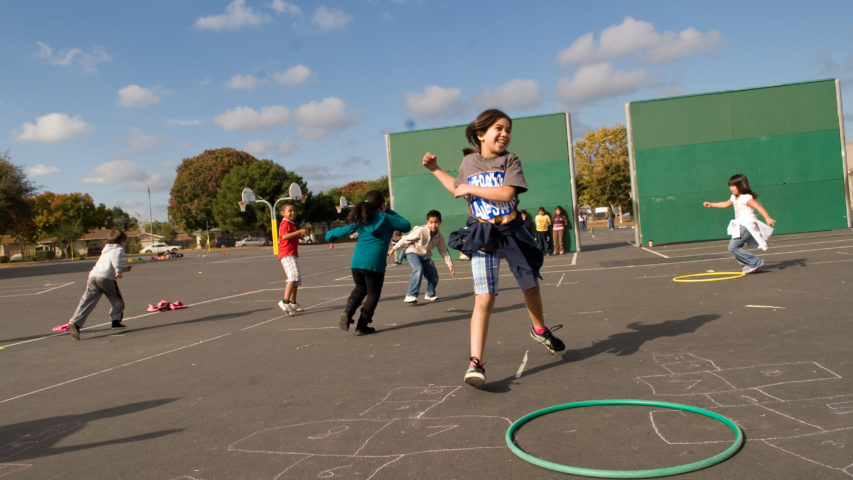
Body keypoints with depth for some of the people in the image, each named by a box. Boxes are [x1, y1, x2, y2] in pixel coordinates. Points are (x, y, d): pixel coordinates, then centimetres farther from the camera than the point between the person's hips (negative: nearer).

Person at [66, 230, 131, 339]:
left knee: (87, 302, -3)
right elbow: (115, 257, -17)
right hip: (106, 277, -6)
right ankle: (116, 320, 11)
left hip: (93, 275, 6)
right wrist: (118, 270, -25)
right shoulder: (119, 249, 7)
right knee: (117, 298, 14)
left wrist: (125, 268, 52)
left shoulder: (106, 249, 33)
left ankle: (75, 323, -15)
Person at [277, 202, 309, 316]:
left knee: (297, 279, 16)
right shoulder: (285, 223, -9)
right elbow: (285, 236, -27)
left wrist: (301, 233, 17)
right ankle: (284, 301, -35)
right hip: (286, 255, -11)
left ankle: (293, 303, 27)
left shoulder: (292, 224, 22)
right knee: (294, 276, -27)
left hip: (293, 255, 11)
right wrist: (299, 232, -29)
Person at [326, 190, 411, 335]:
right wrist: (390, 212, 17)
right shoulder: (387, 219, 1)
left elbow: (345, 230, 21)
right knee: (373, 294, 10)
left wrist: (330, 235, 41)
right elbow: (406, 226, 10)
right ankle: (362, 326, 10)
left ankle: (347, 314, 5)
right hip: (374, 263, -5)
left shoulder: (361, 220, 12)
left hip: (356, 262, 5)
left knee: (360, 288, 26)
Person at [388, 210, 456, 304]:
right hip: (413, 252, -5)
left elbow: (444, 251, 3)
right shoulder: (421, 231, -24)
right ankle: (410, 296, -28)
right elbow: (406, 240, -17)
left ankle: (429, 295, 27)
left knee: (434, 277, -4)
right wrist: (394, 249, -14)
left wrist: (450, 266, 2)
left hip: (425, 256, 5)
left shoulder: (439, 236, -7)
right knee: (418, 269, -32)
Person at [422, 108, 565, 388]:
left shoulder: (511, 161, -3)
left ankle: (539, 330, 47)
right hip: (482, 237, 0)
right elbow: (459, 189, 25)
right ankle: (475, 363, -10)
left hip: (511, 232, 1)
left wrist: (472, 188, -18)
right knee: (484, 299, -12)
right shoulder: (468, 162, 6)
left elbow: (506, 193, -21)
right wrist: (435, 170, 23)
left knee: (531, 287, 17)